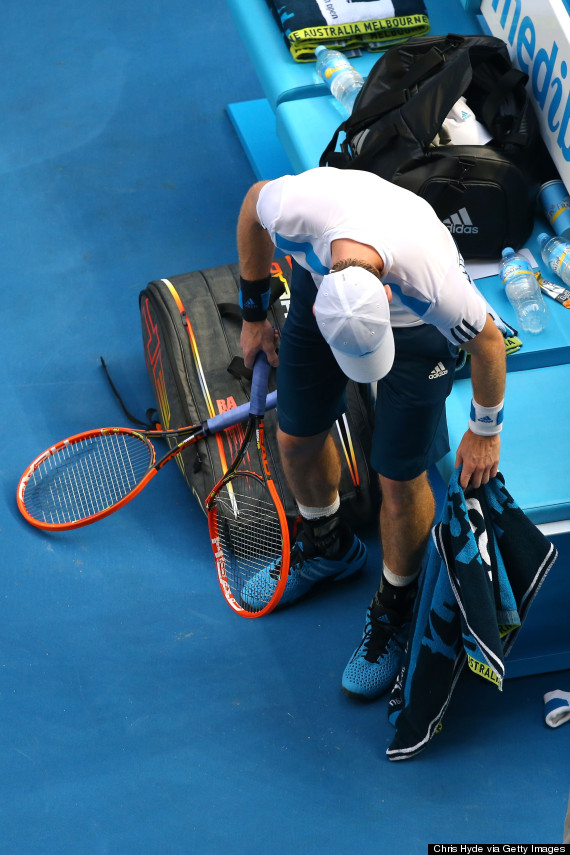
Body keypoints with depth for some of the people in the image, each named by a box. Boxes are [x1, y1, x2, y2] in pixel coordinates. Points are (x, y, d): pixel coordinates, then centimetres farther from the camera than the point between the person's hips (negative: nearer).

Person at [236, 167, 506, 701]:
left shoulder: (434, 285, -44)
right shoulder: (294, 209, -40)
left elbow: (487, 341, -20)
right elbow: (253, 202, -12)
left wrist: (484, 430, -3)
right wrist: (253, 315, 0)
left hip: (416, 324, -3)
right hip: (318, 277, 3)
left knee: (400, 480, -1)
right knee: (297, 439, 12)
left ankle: (394, 610, 27)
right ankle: (327, 548, 44)